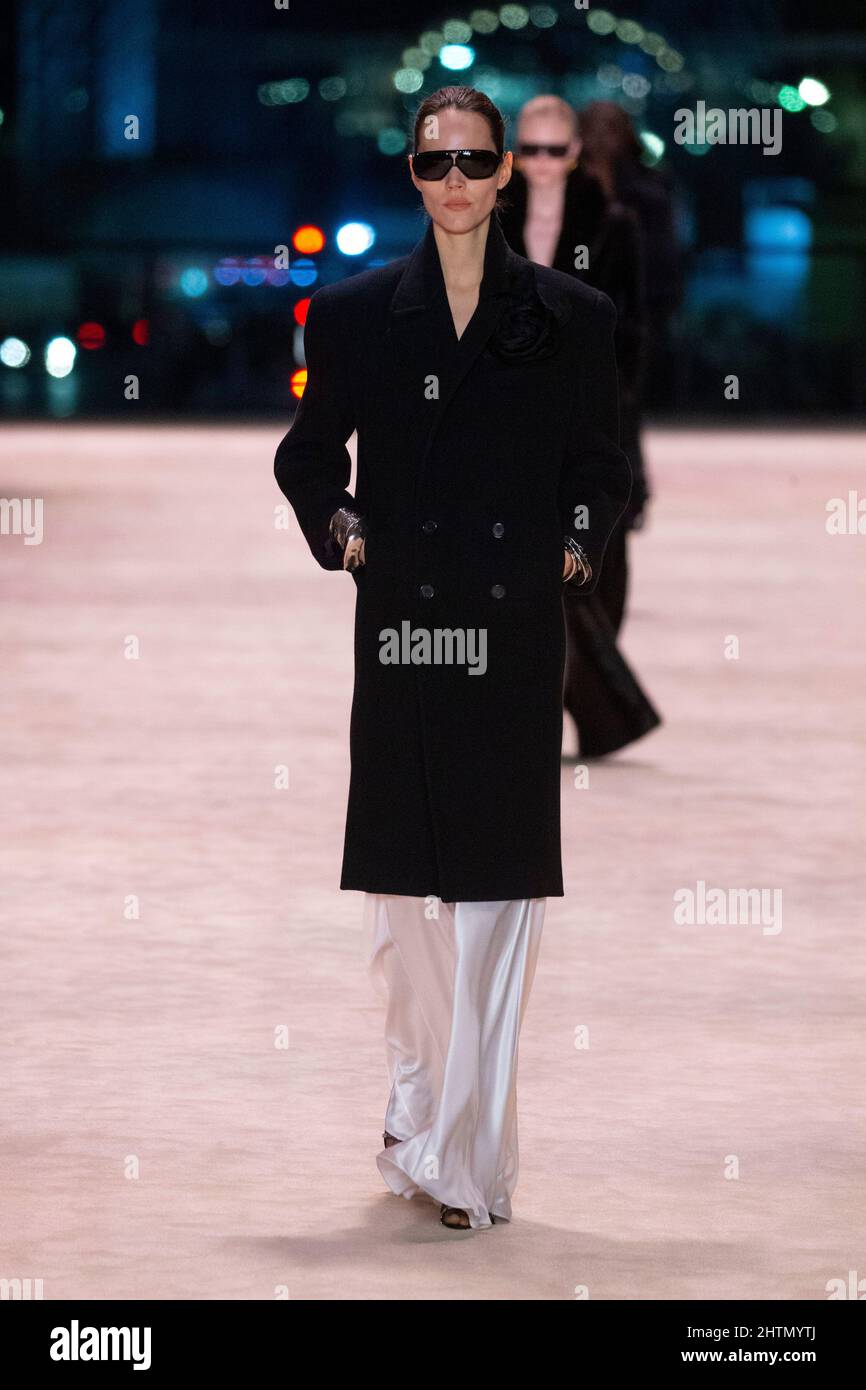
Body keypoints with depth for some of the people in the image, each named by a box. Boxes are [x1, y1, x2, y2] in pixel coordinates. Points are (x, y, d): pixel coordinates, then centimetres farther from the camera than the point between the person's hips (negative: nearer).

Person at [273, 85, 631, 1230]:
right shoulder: (358, 313, 8)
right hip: (401, 621, 1)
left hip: (514, 630, -1)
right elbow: (308, 454, 17)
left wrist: (579, 550, 1)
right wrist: (338, 530, 3)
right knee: (402, 886, 5)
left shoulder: (570, 319, 6)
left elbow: (601, 466, 14)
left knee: (498, 887, -5)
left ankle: (464, 1155, -5)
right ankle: (423, 1108, 22)